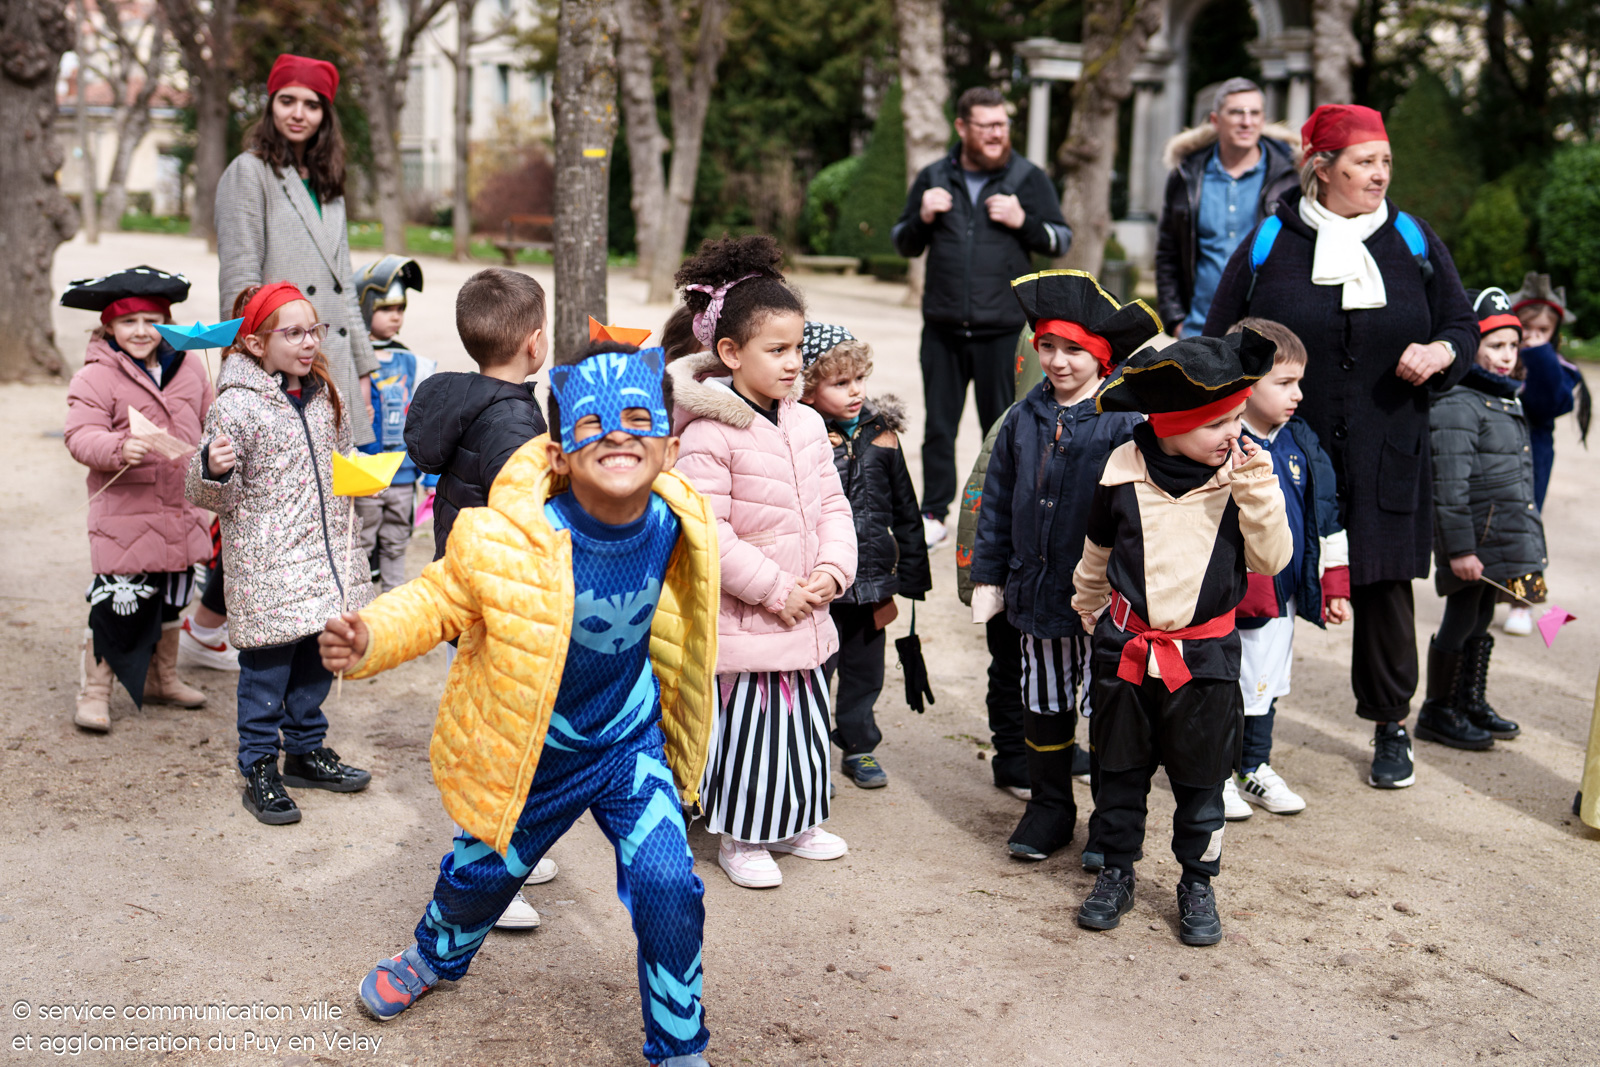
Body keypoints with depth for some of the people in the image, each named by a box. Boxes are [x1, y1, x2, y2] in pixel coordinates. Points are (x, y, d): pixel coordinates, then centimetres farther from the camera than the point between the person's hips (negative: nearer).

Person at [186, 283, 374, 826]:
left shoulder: (323, 394, 8)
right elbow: (214, 496, -11)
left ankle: (306, 750, 31)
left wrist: (346, 533, 23)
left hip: (323, 558, 7)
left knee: (315, 659, 16)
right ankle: (259, 770, 10)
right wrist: (213, 469, -32)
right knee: (266, 667, -1)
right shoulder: (236, 406, -14)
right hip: (266, 567, -7)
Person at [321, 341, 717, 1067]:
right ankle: (435, 957, 59)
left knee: (668, 886, -12)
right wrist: (369, 640, -36)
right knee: (481, 872, 22)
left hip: (630, 742, 2)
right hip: (532, 750, -1)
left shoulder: (674, 524, -19)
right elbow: (438, 600, -16)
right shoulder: (513, 542, -32)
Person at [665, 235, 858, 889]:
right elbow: (708, 533, -21)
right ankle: (740, 839, 21)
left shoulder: (807, 425, 5)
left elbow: (832, 506, 9)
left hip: (806, 616, 7)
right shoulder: (709, 435, -17)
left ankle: (797, 822, 37)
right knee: (747, 728, 3)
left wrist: (832, 572, -7)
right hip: (743, 623, -7)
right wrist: (777, 589, -20)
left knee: (806, 719, 18)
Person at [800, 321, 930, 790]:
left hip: (872, 587, 4)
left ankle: (859, 747, 36)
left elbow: (905, 510, 11)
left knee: (865, 672, 18)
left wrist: (912, 571, 12)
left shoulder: (881, 434, 2)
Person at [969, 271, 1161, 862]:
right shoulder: (1023, 419, 5)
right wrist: (988, 576, 11)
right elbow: (997, 502, 11)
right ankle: (1050, 806, 31)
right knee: (1044, 703, 16)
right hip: (1035, 592, 5)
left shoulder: (1125, 422, -11)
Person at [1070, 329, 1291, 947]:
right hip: (1125, 649, 1)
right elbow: (1095, 558, 11)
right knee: (1119, 770, 12)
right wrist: (1090, 615, 22)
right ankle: (1116, 872, 29)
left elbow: (1270, 560, -8)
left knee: (1201, 779, 9)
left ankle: (1197, 883, 26)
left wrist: (1256, 492, -19)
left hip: (1205, 656, 0)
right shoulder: (1123, 476, -6)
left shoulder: (1243, 478, -6)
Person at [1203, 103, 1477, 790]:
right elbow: (1219, 344, 4)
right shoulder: (1268, 244, 1)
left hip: (1384, 457, 2)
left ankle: (1392, 726, 25)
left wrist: (1443, 353, -10)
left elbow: (1463, 324, 13)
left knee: (1385, 586, 7)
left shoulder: (1414, 242, 7)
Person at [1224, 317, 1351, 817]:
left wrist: (1335, 585, 11)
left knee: (1264, 684, 18)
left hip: (1280, 593, 6)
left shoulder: (1303, 444, 4)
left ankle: (1255, 768, 34)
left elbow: (1327, 517, 11)